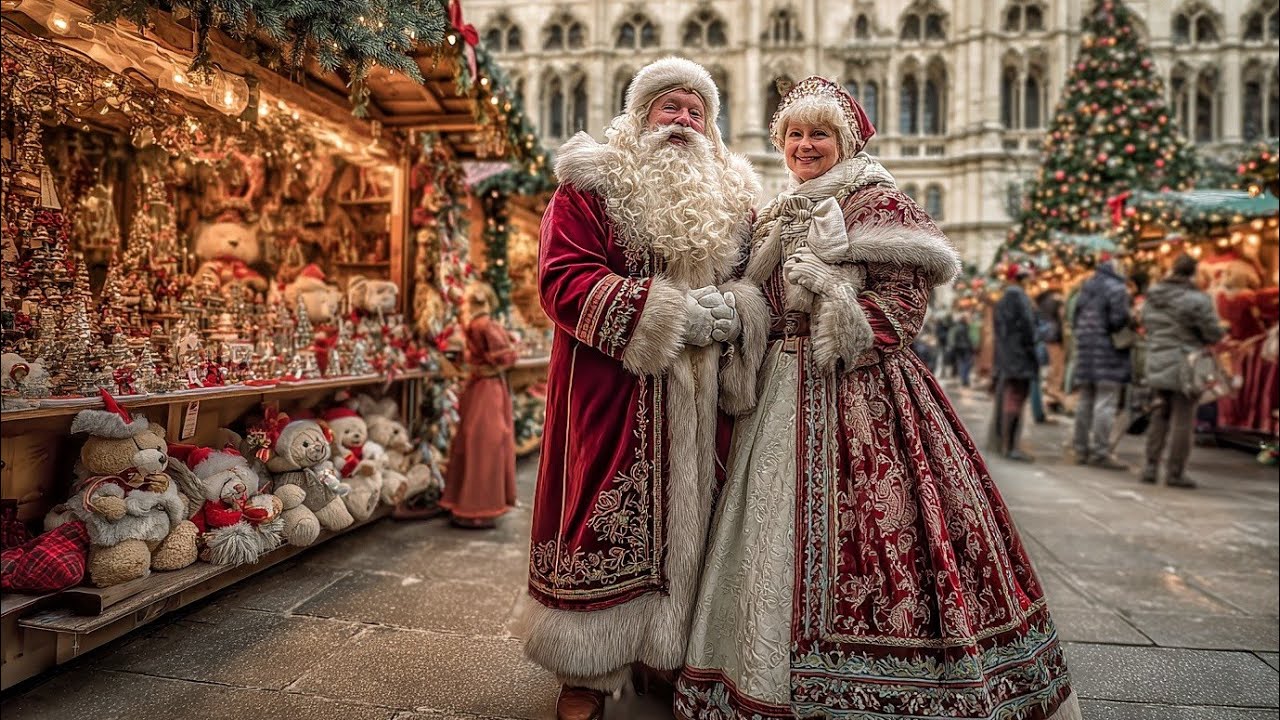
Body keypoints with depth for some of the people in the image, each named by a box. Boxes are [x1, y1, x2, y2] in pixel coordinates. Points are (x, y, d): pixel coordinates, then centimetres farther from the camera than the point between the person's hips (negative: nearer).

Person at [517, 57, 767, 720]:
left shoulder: (731, 196, 15)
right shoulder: (592, 183, 1)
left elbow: (759, 279, 16)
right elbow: (563, 281, -11)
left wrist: (738, 311, -10)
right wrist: (673, 312, -16)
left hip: (701, 398, 5)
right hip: (613, 390, -4)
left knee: (690, 514, 10)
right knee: (610, 516, 1)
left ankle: (676, 653, 29)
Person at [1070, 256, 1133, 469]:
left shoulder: (1086, 288, 15)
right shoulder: (1117, 289, -8)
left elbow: (1075, 319, 16)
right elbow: (1119, 319, -16)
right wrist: (1131, 323, 3)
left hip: (1085, 350, 8)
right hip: (1108, 350, -8)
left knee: (1085, 401, 12)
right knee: (1106, 402, -7)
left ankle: (1081, 449, 16)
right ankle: (1100, 452, -8)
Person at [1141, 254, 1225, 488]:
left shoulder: (1152, 298, 6)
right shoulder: (1197, 299, -14)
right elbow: (1213, 333, -10)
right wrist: (1222, 332, 11)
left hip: (1157, 365, 6)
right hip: (1185, 367, -6)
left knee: (1159, 417, 15)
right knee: (1183, 420, 2)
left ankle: (1151, 466, 15)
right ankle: (1175, 472, 6)